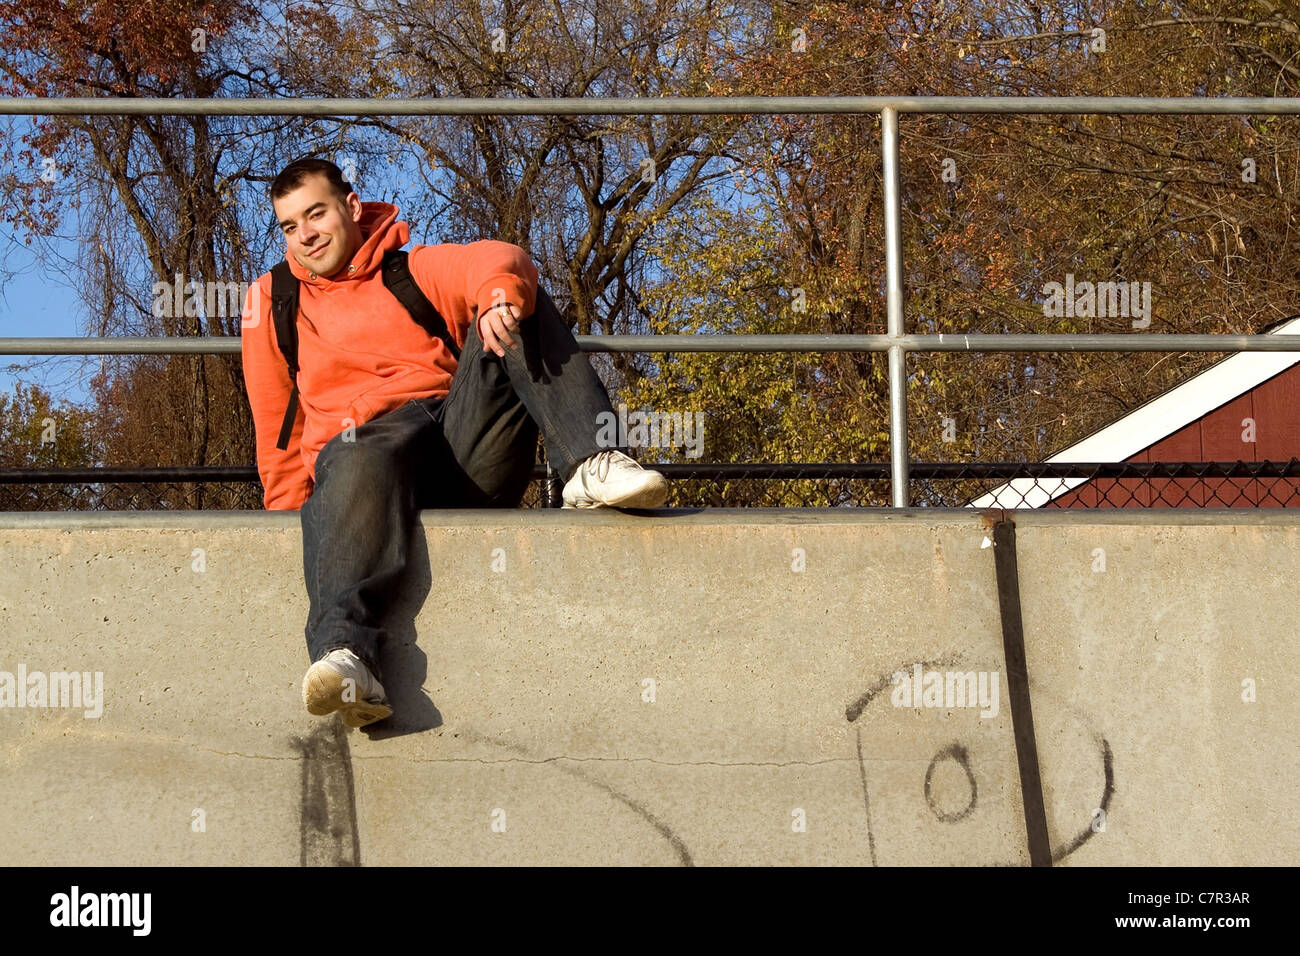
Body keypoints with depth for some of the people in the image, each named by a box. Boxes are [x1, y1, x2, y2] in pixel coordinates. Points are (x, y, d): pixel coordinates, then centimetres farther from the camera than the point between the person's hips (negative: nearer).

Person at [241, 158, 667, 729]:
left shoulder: (416, 270, 20)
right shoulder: (271, 303, 24)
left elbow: (496, 259, -2)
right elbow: (278, 427, 22)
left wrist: (499, 290, -27)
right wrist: (290, 514, 9)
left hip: (467, 441, 2)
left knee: (517, 306, -10)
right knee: (362, 468, -40)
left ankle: (591, 465, -27)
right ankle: (345, 656, -63)